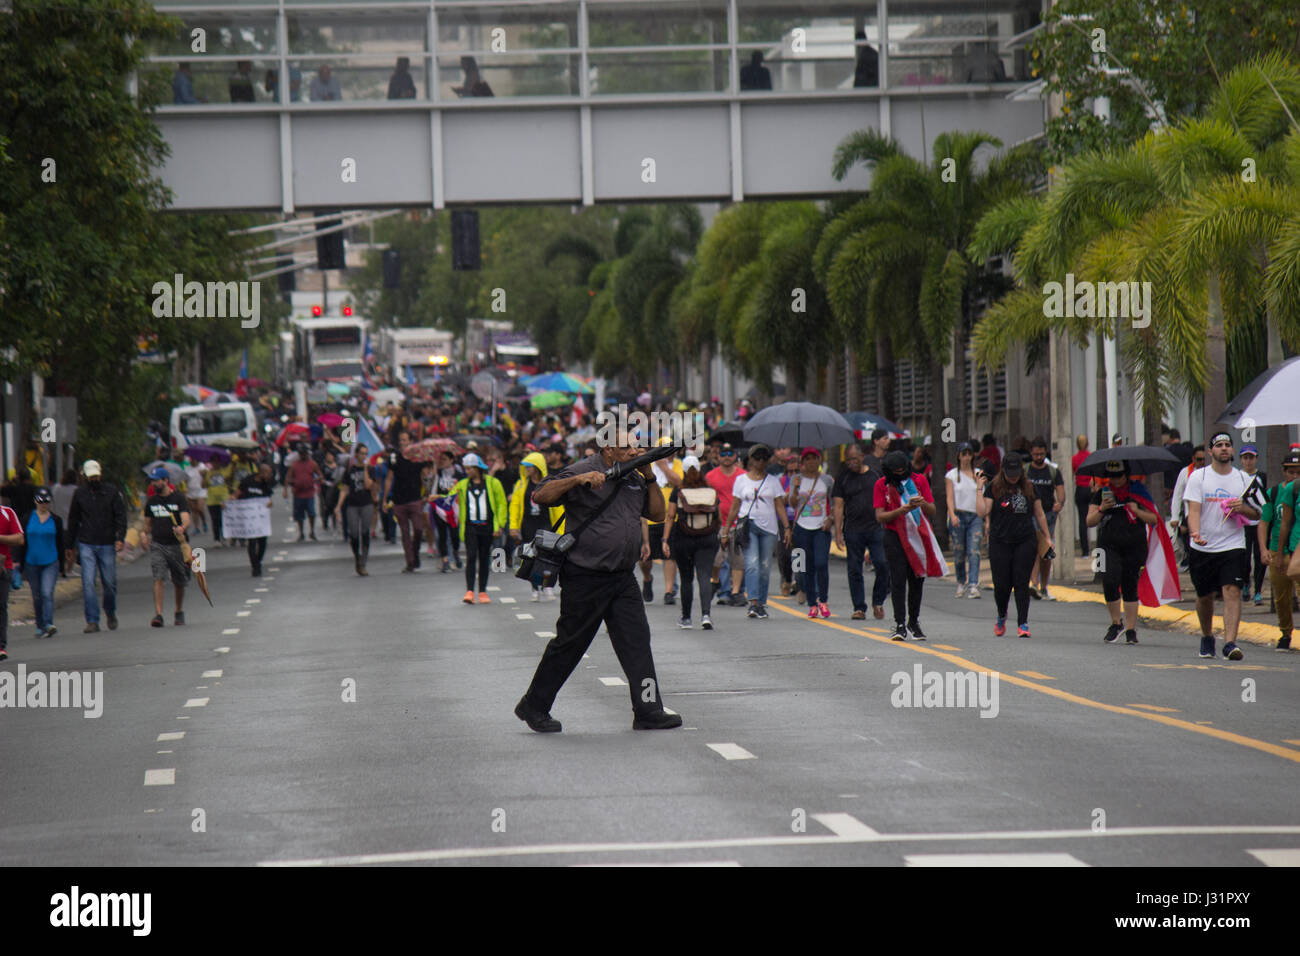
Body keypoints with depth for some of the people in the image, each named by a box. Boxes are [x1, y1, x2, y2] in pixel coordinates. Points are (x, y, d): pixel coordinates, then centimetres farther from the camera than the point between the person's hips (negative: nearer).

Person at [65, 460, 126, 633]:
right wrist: (70, 545, 14)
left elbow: (121, 516, 1)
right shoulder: (80, 494, 8)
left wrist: (120, 538, -13)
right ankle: (92, 621, -9)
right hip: (86, 545, 0)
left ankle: (111, 613, 31)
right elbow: (73, 520, 15)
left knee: (109, 582, 5)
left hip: (107, 544, 0)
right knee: (88, 583, -10)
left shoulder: (112, 492, 4)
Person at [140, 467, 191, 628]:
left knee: (179, 582, 10)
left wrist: (182, 528, -36)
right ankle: (158, 614, -21)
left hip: (176, 544, -2)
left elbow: (186, 519, -15)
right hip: (157, 545, 2)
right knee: (158, 579, -15)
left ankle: (179, 613, 31)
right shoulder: (151, 501, 10)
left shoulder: (178, 498, -3)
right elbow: (147, 522, 20)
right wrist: (143, 533, 0)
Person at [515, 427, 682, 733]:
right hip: (585, 578, -6)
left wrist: (650, 479, 4)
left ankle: (649, 711, -2)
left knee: (637, 641, -2)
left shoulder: (633, 478, 13)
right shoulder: (583, 472, -9)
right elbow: (540, 496, -16)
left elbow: (657, 514, 17)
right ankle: (533, 707, 17)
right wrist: (577, 480, -28)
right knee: (569, 644, 3)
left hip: (623, 578, 6)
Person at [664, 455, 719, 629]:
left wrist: (665, 540, -8)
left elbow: (670, 517, -8)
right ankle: (705, 614, -24)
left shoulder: (678, 492, -2)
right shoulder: (711, 492, 3)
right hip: (707, 540, 0)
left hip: (683, 540, 0)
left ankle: (686, 618, 21)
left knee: (686, 579, 12)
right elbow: (719, 519, 9)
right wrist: (714, 534, 26)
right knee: (704, 577, -4)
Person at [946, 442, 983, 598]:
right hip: (959, 515, -1)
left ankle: (973, 585, -18)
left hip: (975, 516, 1)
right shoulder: (952, 475, 6)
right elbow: (950, 497, 1)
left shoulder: (977, 474, 12)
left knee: (974, 552, -12)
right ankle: (961, 583, 19)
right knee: (959, 552, 2)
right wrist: (953, 515, -14)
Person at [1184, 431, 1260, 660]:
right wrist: (1195, 533, -28)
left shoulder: (1243, 478, 8)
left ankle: (1230, 642, -22)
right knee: (1205, 596, 10)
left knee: (1232, 591, -16)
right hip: (1203, 548, 0)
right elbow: (1193, 511, -9)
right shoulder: (1198, 477, 1)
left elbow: (1257, 515, 13)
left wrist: (1243, 508, -10)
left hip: (1233, 547, 0)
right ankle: (1207, 637, 34)